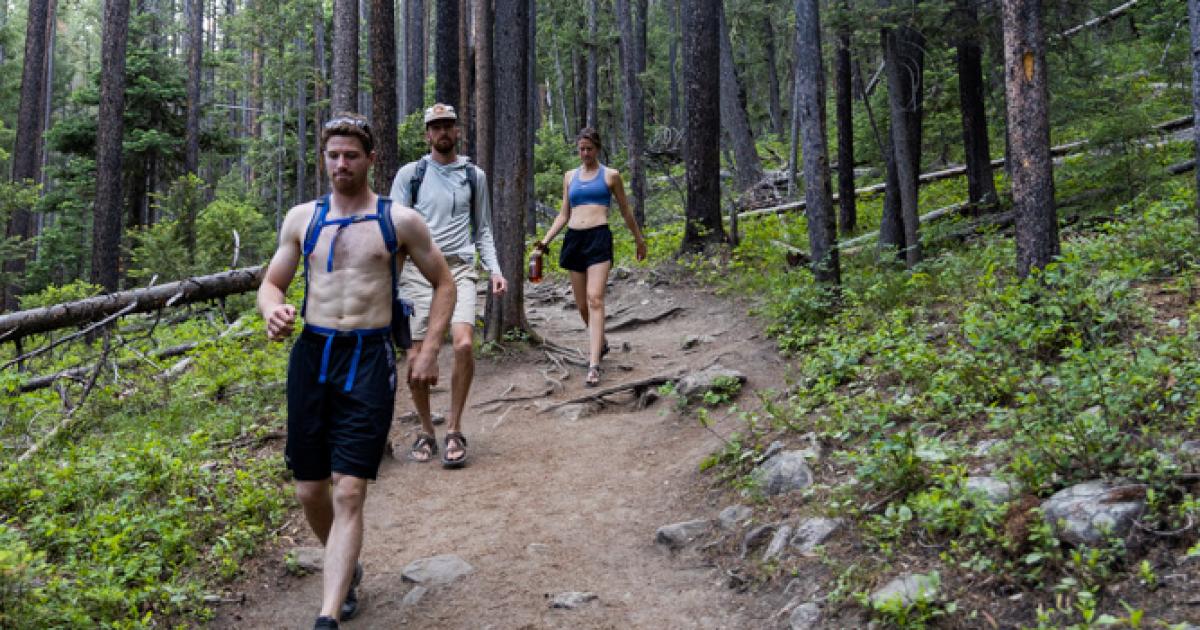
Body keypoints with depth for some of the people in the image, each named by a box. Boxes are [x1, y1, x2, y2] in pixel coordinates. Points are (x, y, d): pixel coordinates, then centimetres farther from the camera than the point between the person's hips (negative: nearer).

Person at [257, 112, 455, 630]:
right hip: (311, 355, 4)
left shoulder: (399, 221, 1)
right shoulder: (301, 218, 9)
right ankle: (346, 569, 36)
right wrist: (273, 309, -10)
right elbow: (271, 283, 15)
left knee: (349, 493, -10)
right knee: (310, 491, 9)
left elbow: (444, 283, 9)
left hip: (369, 360, -3)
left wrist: (429, 351, -1)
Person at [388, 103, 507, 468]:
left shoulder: (474, 176, 14)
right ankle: (426, 432, 19)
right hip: (417, 270, 0)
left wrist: (494, 269, 5)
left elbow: (482, 230, 19)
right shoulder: (409, 174, 8)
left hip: (459, 269, 0)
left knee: (464, 344, -21)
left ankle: (453, 431, -6)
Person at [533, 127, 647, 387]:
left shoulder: (610, 175, 7)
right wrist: (546, 239, 6)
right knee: (581, 304, 8)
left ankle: (594, 365, -23)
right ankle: (600, 343, 36)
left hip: (599, 238, -4)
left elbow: (626, 212, 15)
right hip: (574, 239, 5)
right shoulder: (570, 176, 17)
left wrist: (640, 241, 20)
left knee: (595, 299, -18)